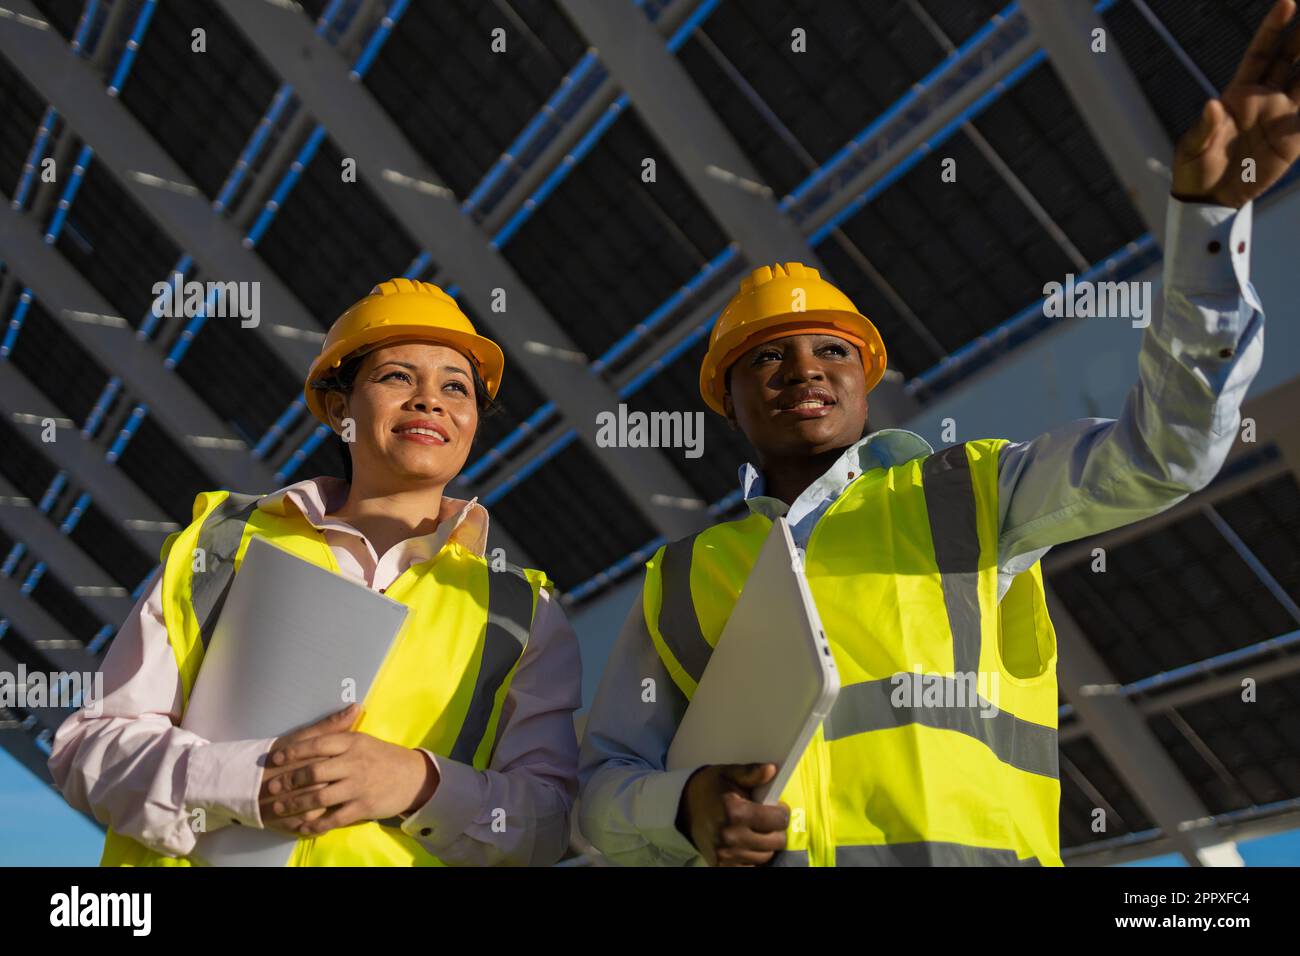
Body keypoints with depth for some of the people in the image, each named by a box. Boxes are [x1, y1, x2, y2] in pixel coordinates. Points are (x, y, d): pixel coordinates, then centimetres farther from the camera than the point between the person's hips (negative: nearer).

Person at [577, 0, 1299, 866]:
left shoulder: (971, 495, 14)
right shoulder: (682, 579, 16)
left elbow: (1165, 446, 3)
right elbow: (606, 787, 17)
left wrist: (1209, 207, -7)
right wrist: (684, 809, -5)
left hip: (963, 846, 0)